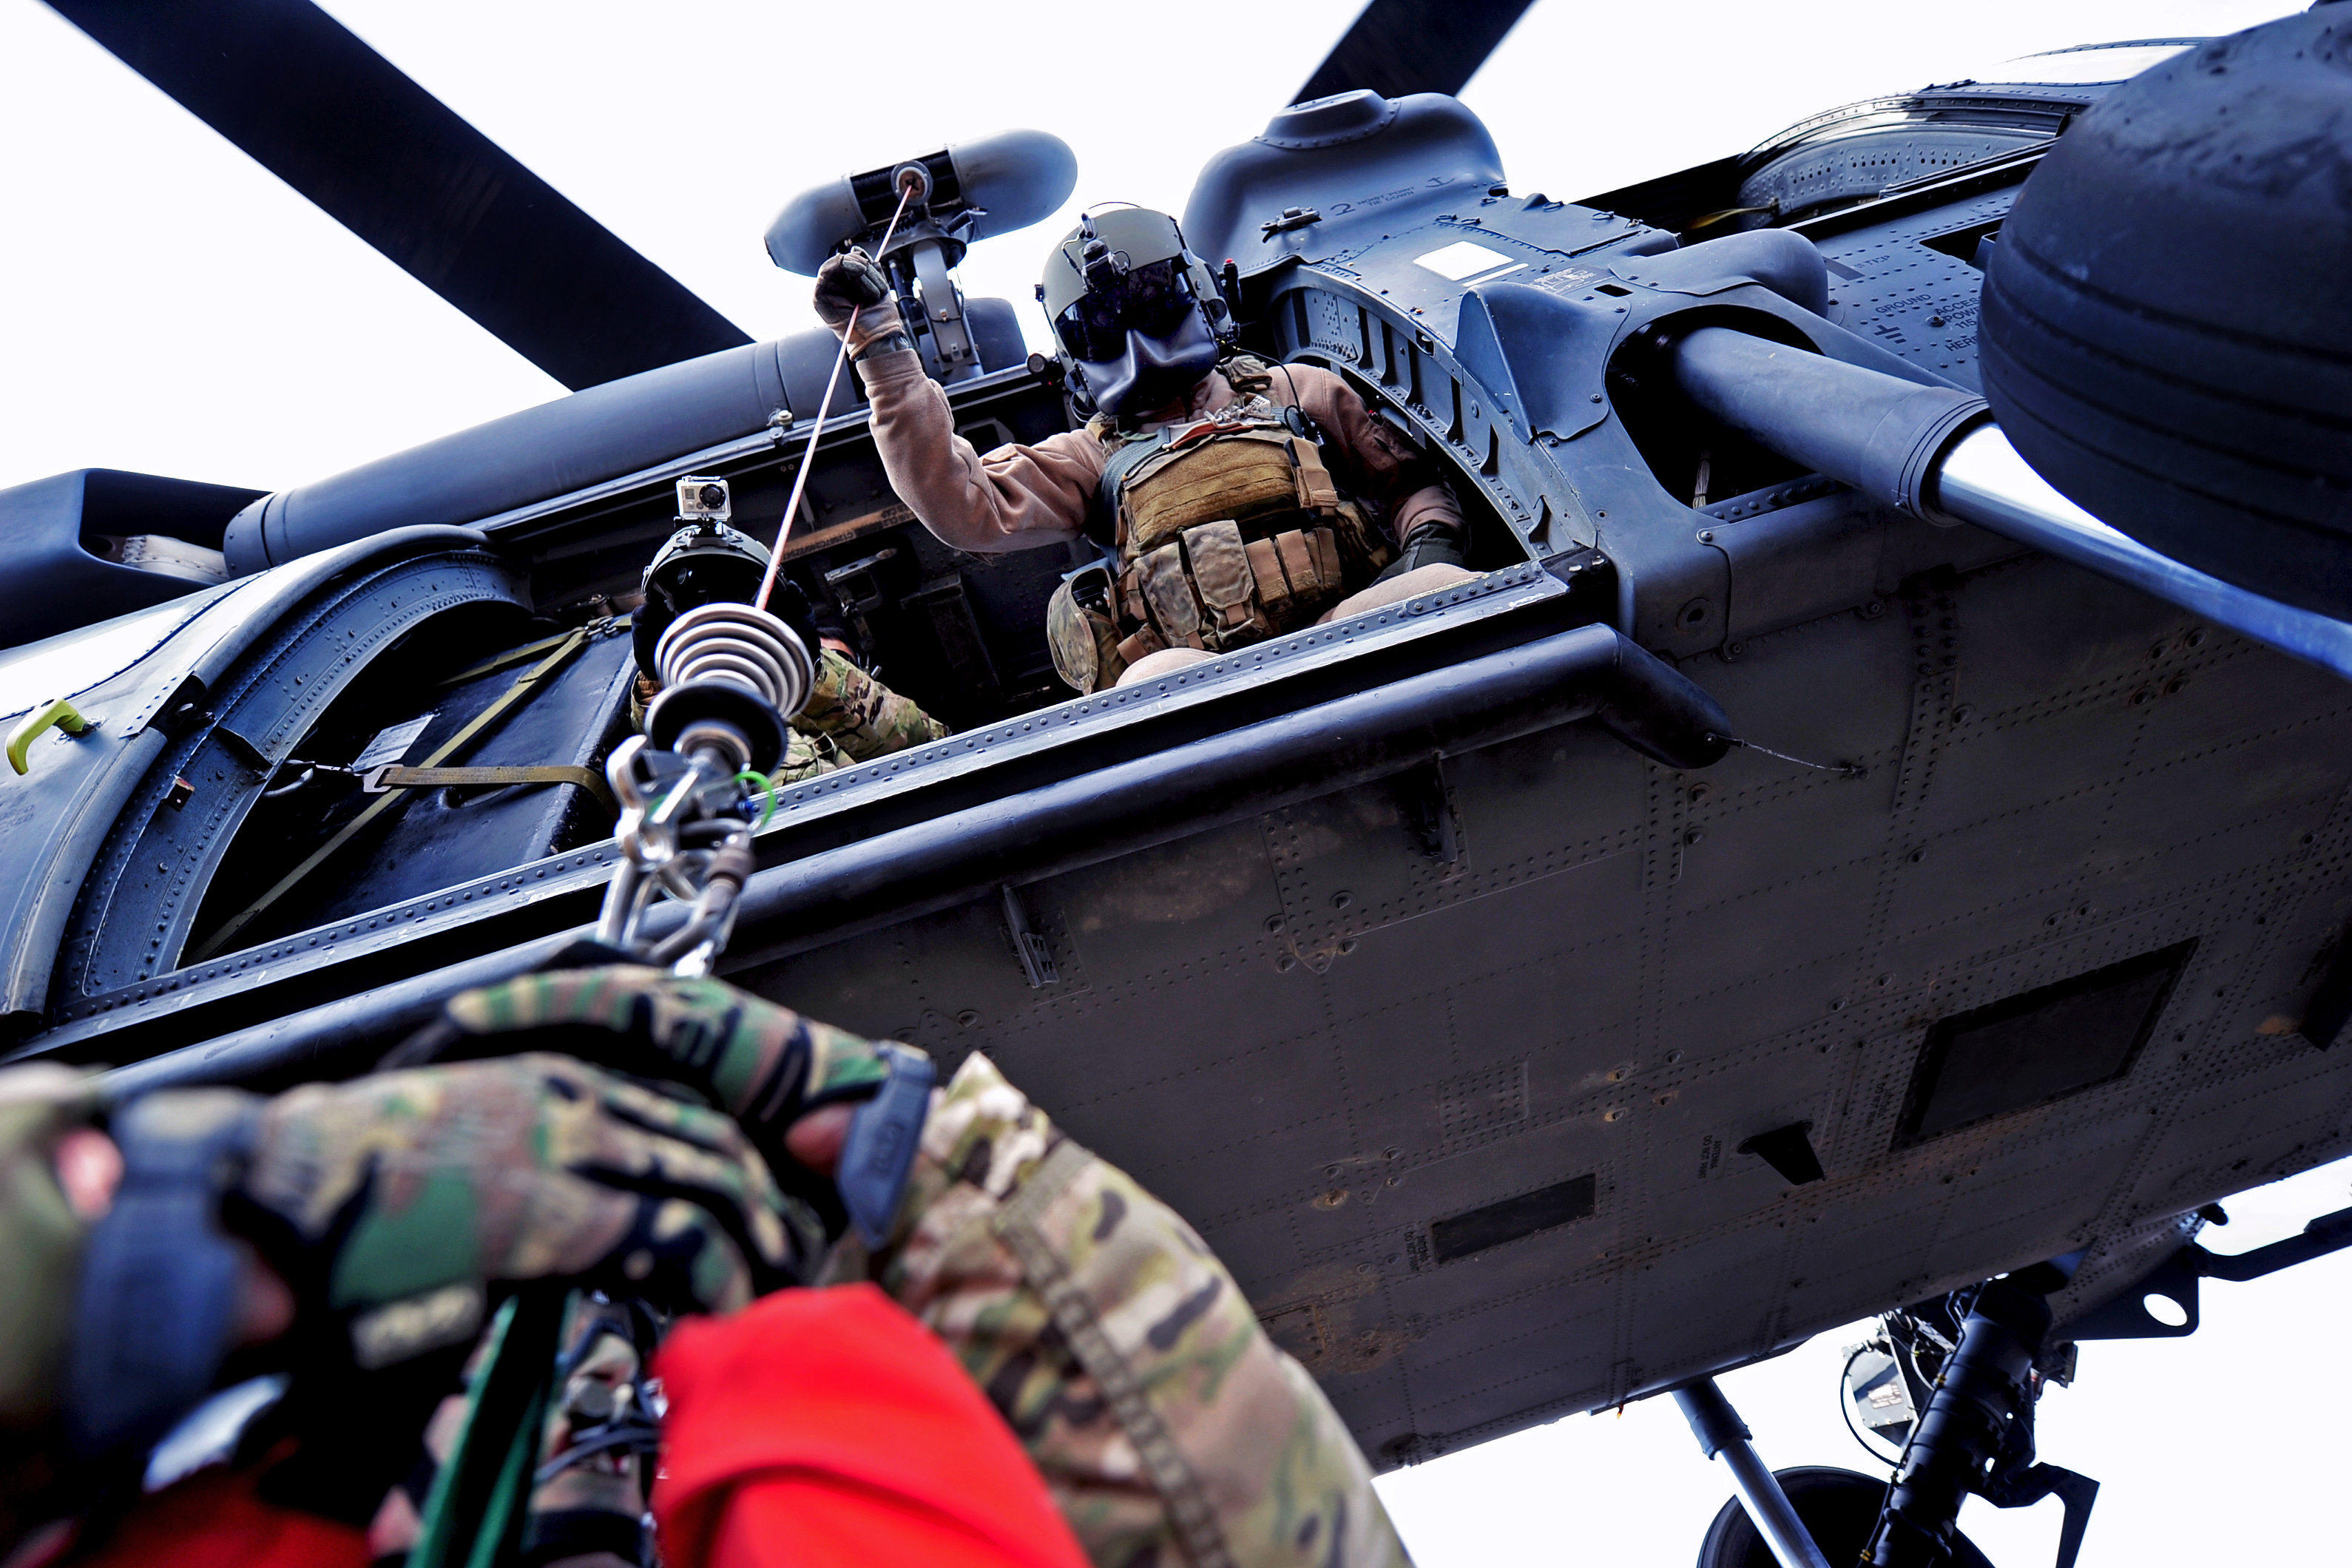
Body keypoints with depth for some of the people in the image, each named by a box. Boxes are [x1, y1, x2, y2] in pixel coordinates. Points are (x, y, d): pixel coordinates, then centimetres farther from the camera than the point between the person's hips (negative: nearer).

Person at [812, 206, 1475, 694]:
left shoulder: (1298, 390, 33)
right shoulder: (1092, 457, 33)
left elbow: (1411, 483, 31)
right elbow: (969, 508, 17)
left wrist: (1431, 544, 5)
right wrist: (882, 345, 13)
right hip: (1206, 688, 0)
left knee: (1444, 590, -33)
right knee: (1159, 679, -38)